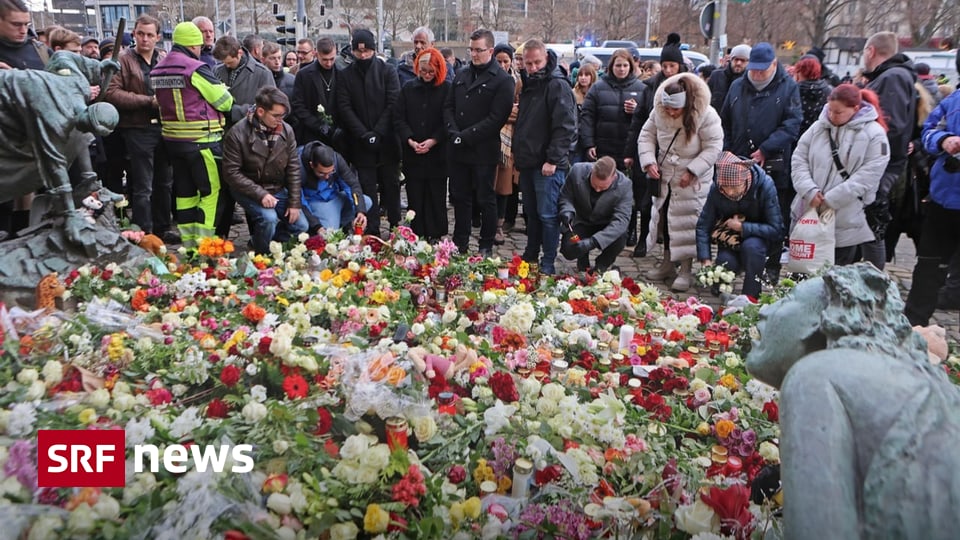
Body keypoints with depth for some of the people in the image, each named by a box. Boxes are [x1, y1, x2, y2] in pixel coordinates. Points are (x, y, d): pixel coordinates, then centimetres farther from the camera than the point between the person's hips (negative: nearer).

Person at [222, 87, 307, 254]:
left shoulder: (286, 130, -4)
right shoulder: (237, 134, -17)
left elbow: (293, 168, 0)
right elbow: (232, 173, -16)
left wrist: (294, 203, -5)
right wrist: (260, 194, -26)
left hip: (278, 189, 5)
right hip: (249, 191, -5)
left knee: (301, 226, -6)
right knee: (269, 218, -30)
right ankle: (261, 256, -1)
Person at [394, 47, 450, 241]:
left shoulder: (446, 89, 0)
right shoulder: (408, 88, 8)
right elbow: (398, 118, 5)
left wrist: (433, 140, -15)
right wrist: (410, 140, -10)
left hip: (438, 154, -2)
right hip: (412, 154, 2)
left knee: (436, 195, 3)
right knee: (415, 196, 5)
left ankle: (435, 237, 12)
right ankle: (417, 238, 13)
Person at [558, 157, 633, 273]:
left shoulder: (625, 186, -27)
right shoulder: (577, 171, -22)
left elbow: (620, 220, -33)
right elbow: (565, 197, -6)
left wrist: (593, 241, -46)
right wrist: (567, 211, -32)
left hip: (605, 226, -1)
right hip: (581, 222, 1)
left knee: (620, 238, -33)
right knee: (568, 250, -26)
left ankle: (601, 266, 1)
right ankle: (583, 259, 14)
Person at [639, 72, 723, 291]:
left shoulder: (706, 116, -21)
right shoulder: (658, 112, -7)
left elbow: (713, 148, -18)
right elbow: (646, 136, 3)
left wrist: (692, 171, -23)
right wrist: (649, 161, -12)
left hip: (693, 182, -5)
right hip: (665, 177, 5)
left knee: (687, 223, -3)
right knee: (665, 219, 14)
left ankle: (686, 271, 8)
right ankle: (667, 263, 30)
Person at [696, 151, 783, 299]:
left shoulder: (765, 186, -26)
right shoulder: (716, 189, -18)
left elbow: (775, 229, -22)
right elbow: (703, 225, -14)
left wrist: (742, 227, -28)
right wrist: (705, 260, -23)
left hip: (758, 236, -2)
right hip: (730, 237, 2)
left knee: (751, 246, -35)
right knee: (725, 262, -27)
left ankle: (750, 298, -21)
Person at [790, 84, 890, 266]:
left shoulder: (874, 134, -5)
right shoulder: (818, 127, 7)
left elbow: (867, 176, -12)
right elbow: (799, 159, 5)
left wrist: (830, 199, -16)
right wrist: (809, 191, -10)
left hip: (845, 220, -3)